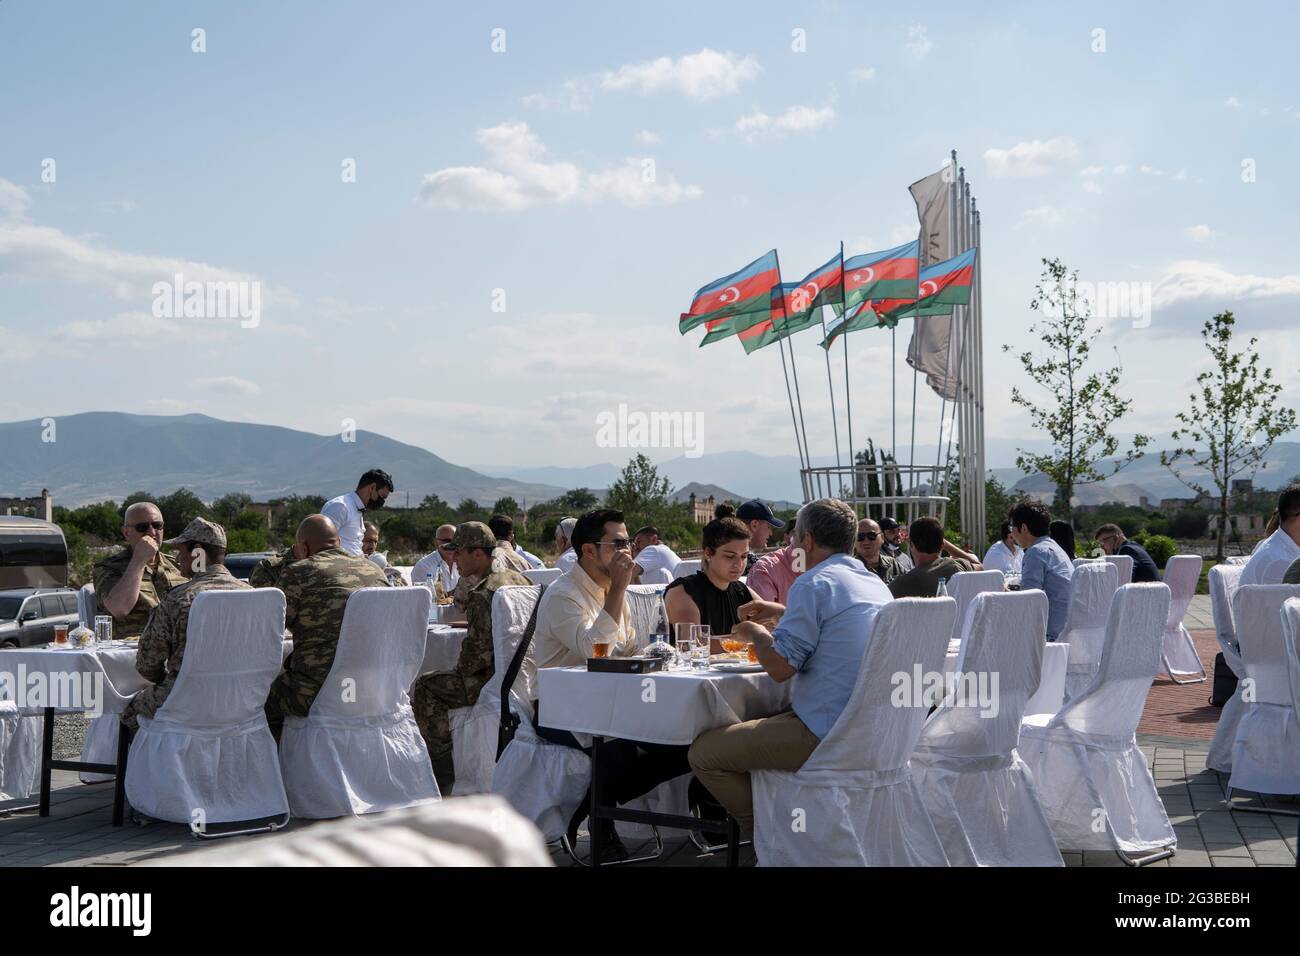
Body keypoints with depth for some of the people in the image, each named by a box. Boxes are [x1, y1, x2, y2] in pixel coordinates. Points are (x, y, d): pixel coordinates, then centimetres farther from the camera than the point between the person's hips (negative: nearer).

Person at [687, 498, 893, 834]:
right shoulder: (877, 585, 12)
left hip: (828, 736, -10)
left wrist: (755, 632, 0)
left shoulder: (814, 583, -15)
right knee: (757, 725, 31)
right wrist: (783, 613, 33)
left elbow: (779, 666, -19)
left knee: (703, 752, -3)